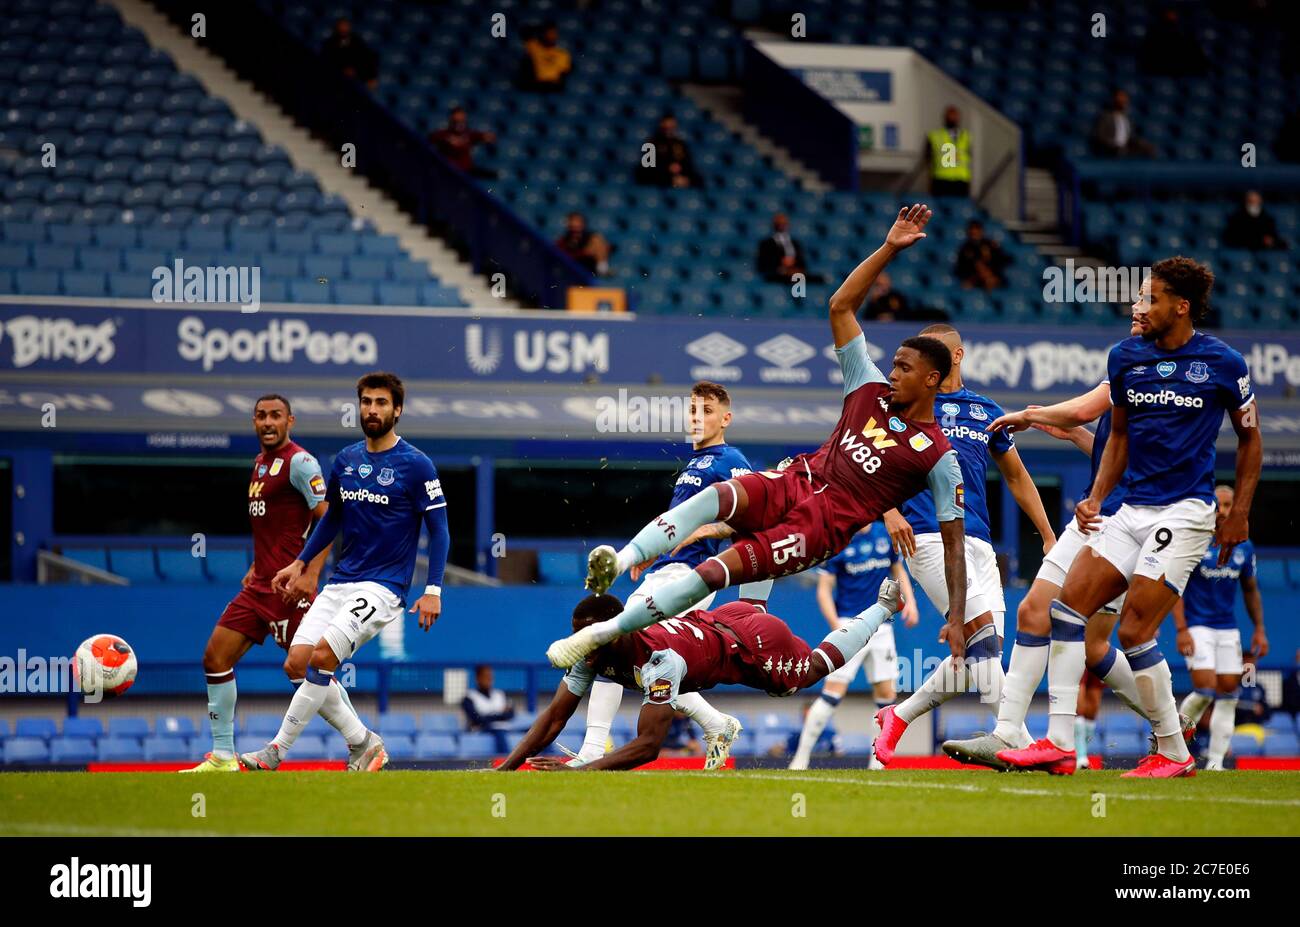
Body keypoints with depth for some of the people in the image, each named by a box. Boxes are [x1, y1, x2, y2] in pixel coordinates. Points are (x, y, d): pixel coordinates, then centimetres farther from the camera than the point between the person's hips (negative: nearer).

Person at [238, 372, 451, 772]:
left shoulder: (415, 465, -7)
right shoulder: (345, 460, 9)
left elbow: (439, 529, -6)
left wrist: (433, 590, -13)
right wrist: (301, 562, 18)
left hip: (384, 586, -7)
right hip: (340, 583, 7)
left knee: (322, 656, -21)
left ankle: (276, 751, -14)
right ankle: (365, 743, 9)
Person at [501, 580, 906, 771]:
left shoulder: (659, 658, -46)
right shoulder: (593, 649, -27)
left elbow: (648, 745, -51)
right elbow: (555, 716, -24)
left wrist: (579, 770, -60)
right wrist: (506, 768, -37)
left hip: (757, 642, -5)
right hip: (716, 621, 5)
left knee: (814, 668, 25)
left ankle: (883, 607, 43)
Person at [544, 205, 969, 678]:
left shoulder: (938, 457, -1)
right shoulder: (873, 391, 13)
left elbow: (953, 539, -1)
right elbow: (841, 306, 13)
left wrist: (957, 620, -8)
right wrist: (889, 249, 6)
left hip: (824, 524, -5)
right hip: (795, 482, 5)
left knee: (721, 568, -24)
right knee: (716, 496, -30)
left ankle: (606, 632, -25)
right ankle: (619, 562, -49)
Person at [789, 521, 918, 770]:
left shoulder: (885, 534, 6)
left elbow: (898, 570, 21)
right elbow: (824, 590, -7)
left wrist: (909, 601, 5)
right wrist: (838, 628, -20)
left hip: (881, 626, 5)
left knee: (885, 695, 1)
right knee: (833, 692, -13)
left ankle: (876, 765, 11)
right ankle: (801, 759, -7)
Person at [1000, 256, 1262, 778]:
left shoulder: (1222, 363, -6)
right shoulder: (1126, 357, 7)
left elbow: (1249, 436, 7)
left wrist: (1239, 514, 3)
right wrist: (1095, 499, 7)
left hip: (1184, 513, -6)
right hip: (1133, 509, 6)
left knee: (1134, 632, -13)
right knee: (1070, 602, -7)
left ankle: (1173, 753, 1)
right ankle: (1060, 741, -6)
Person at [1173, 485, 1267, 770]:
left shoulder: (1244, 547, 5)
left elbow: (1250, 589, 17)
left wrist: (1259, 629, 11)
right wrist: (1181, 630, -17)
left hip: (1227, 627, 5)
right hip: (1197, 626, -5)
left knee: (1228, 692, 0)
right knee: (1205, 688, -18)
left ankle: (1215, 762, 6)